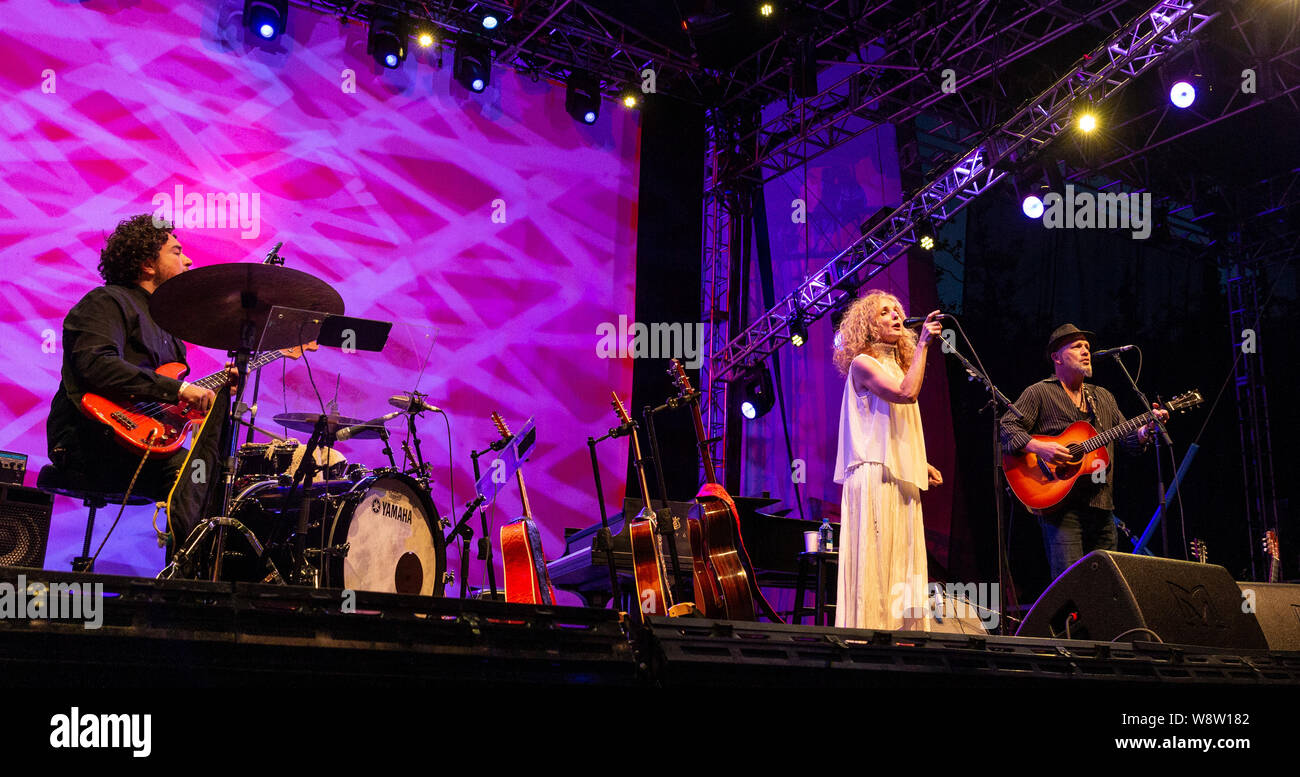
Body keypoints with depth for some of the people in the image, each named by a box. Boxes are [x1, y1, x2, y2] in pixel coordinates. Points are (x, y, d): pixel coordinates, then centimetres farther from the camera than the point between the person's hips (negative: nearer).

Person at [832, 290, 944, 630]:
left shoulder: (897, 365, 22)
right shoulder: (863, 363, -4)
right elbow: (906, 393, -20)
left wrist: (920, 464, 19)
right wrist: (923, 343, -15)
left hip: (900, 478, 9)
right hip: (875, 477, -9)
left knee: (902, 570, 4)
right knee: (874, 563, -12)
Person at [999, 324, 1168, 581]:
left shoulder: (1103, 397, 22)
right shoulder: (1039, 393, 3)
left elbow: (1129, 441, 20)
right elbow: (1008, 427, -7)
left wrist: (1147, 428, 0)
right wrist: (1038, 447, -22)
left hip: (1101, 508, 6)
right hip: (1061, 506, -6)